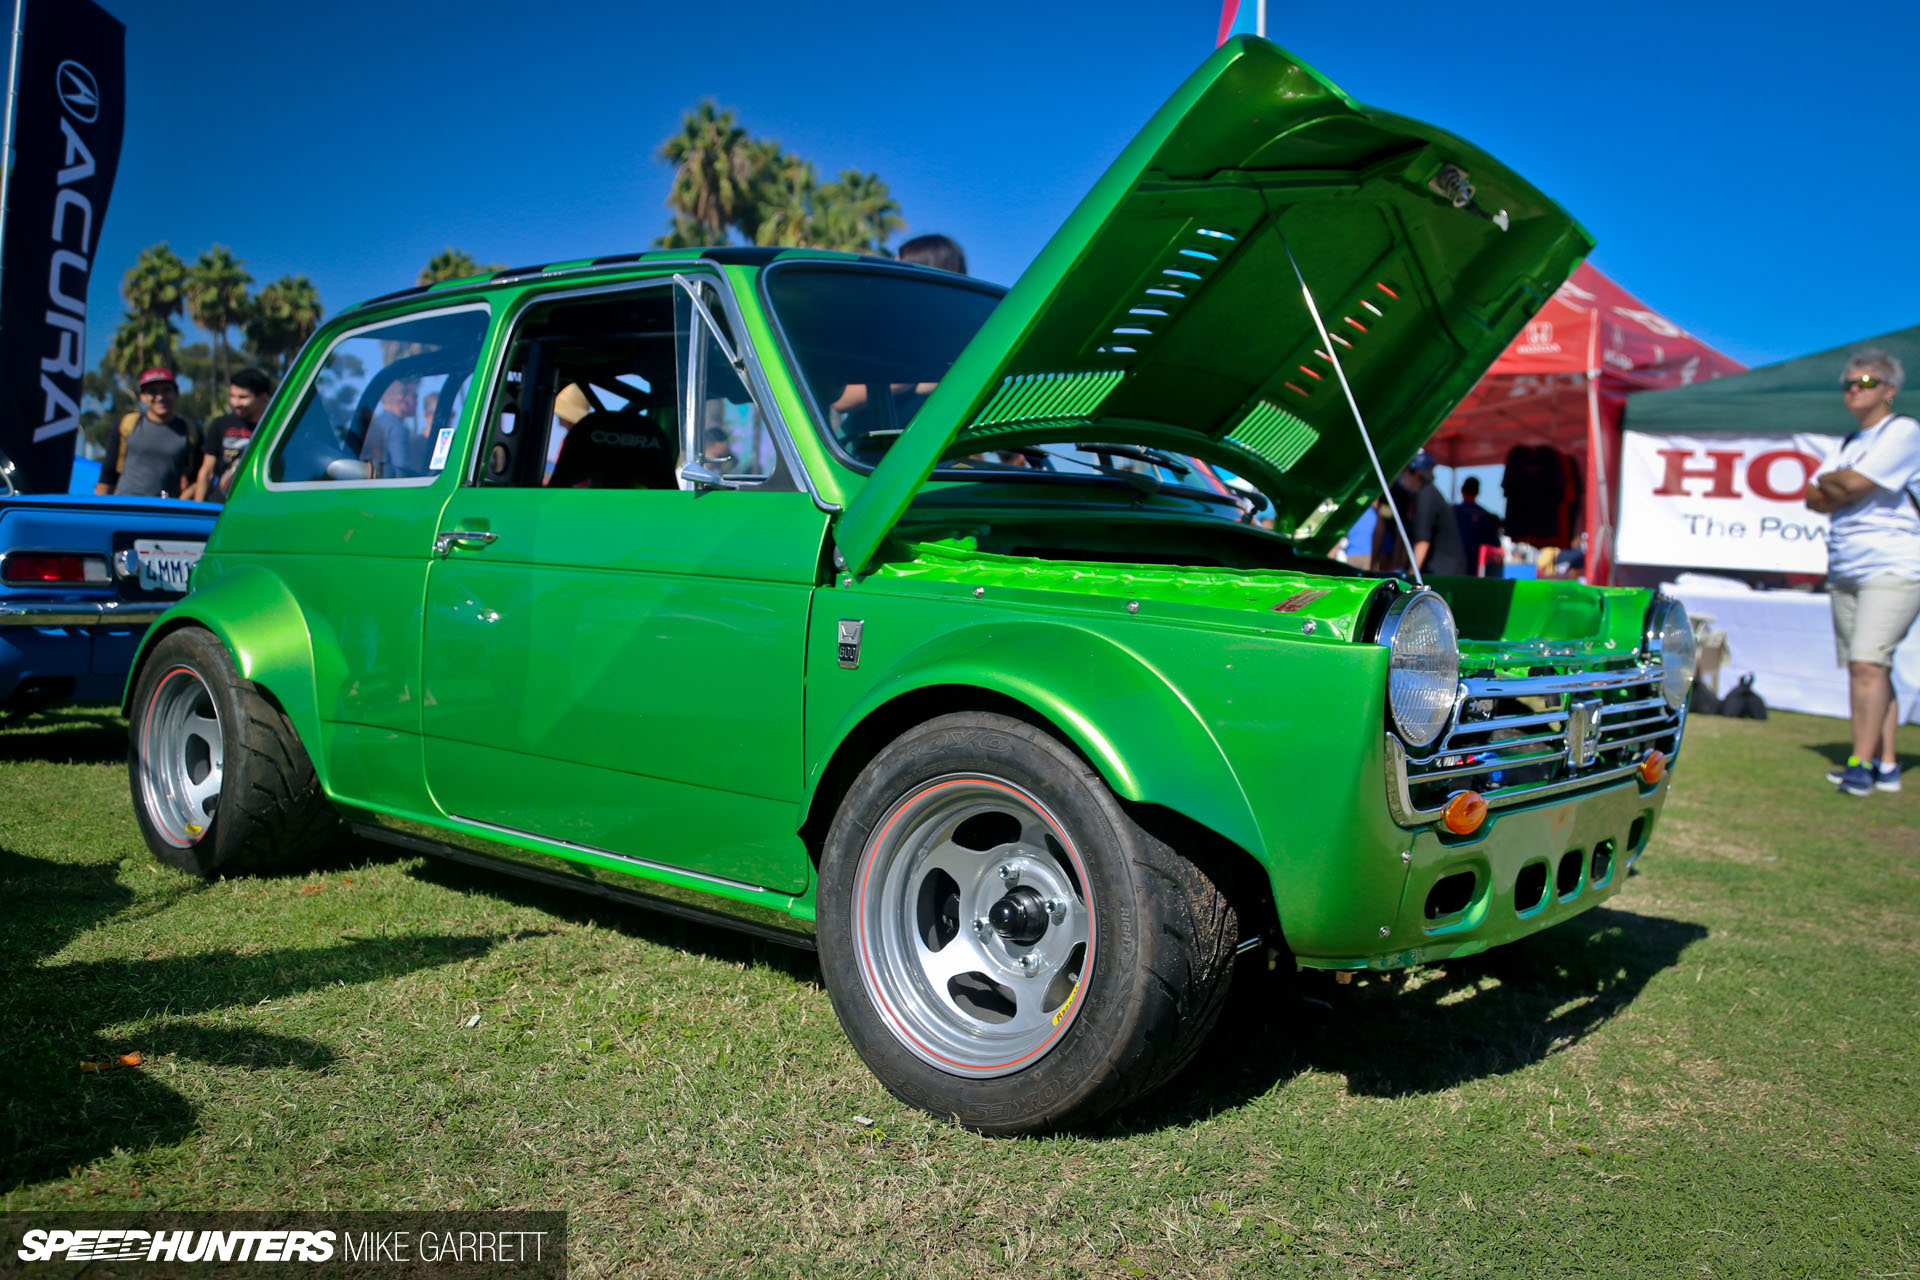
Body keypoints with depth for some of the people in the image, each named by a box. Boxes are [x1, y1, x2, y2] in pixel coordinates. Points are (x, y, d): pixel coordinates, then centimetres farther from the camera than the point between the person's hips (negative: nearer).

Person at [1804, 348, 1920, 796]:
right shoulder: (1849, 444, 20)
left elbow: (1854, 485, -15)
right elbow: (1814, 498, 13)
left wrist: (1830, 480, 6)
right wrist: (1844, 487, -5)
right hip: (1845, 570, 8)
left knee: (1868, 662, -16)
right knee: (1867, 669, 6)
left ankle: (1861, 764, -16)